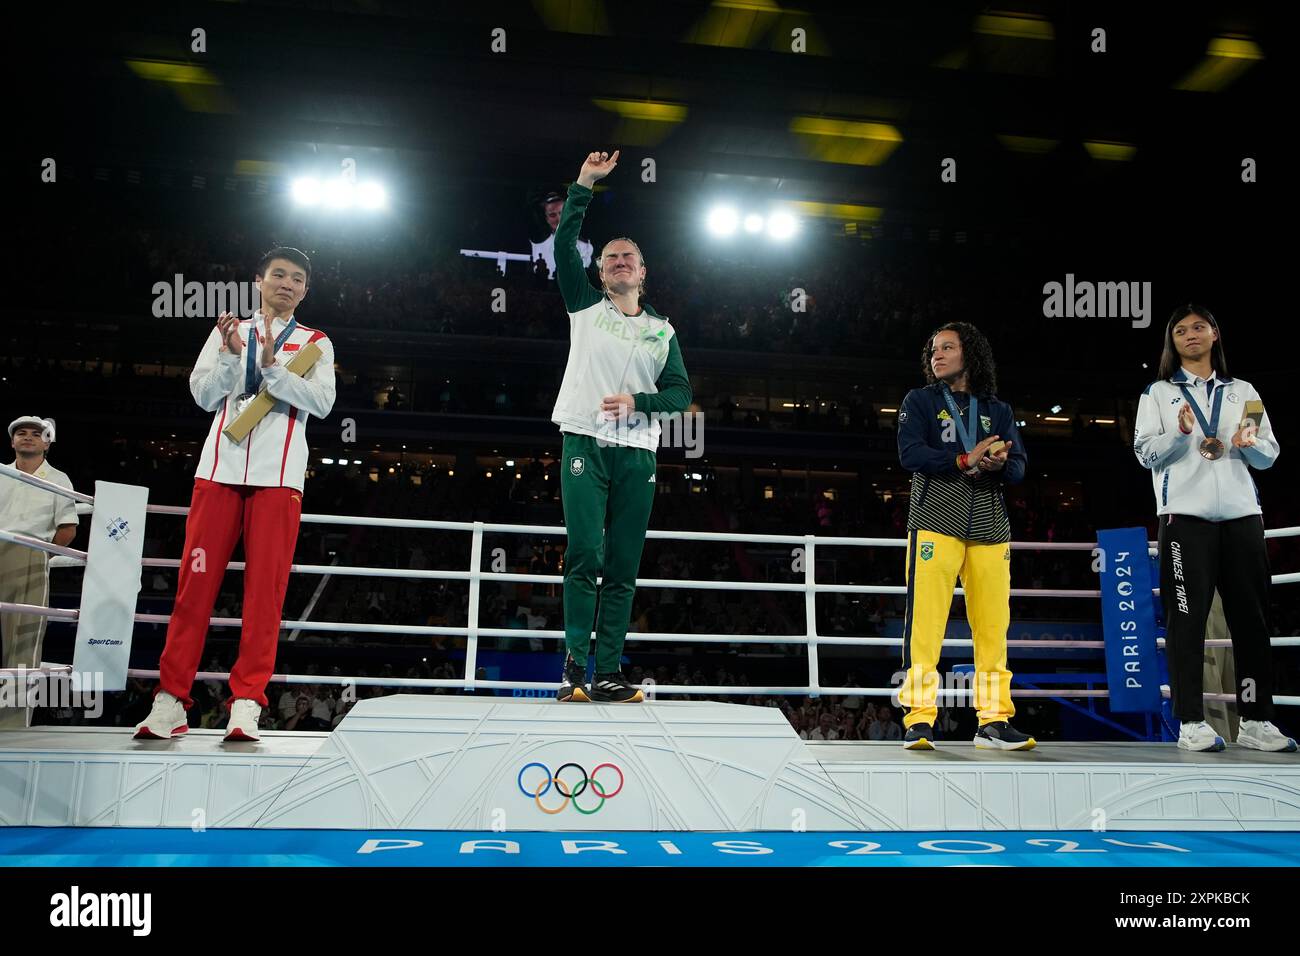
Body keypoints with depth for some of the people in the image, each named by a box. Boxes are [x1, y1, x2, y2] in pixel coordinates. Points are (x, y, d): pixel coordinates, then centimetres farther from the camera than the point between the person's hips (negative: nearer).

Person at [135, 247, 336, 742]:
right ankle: (171, 698, 4)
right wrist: (230, 354, -9)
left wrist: (272, 366, -14)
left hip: (278, 477, -1)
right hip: (220, 468, 1)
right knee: (196, 581, -2)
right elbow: (204, 395, 8)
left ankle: (246, 701, -3)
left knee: (266, 586, -6)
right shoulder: (228, 331, 19)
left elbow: (322, 401, -2)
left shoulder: (315, 343, 15)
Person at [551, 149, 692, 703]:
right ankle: (575, 667, -8)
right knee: (584, 556, -12)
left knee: (623, 568, 1)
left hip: (637, 454, 3)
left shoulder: (662, 331, 17)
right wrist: (583, 186, -3)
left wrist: (637, 401, -8)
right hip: (585, 444, -2)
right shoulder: (586, 306, 12)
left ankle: (608, 674, 4)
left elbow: (681, 392, 9)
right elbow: (564, 246, 1)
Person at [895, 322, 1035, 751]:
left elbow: (1018, 466, 8)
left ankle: (994, 721, 9)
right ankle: (919, 720, -4)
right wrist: (965, 461, -13)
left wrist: (999, 465, -14)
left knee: (993, 625, 1)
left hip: (990, 526, 3)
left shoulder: (998, 410, 19)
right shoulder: (920, 401, 11)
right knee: (925, 622, -9)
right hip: (935, 522, -3)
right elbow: (910, 453, -5)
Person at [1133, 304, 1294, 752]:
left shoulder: (1242, 391, 20)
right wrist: (1181, 433, -17)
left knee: (1252, 616, 1)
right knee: (1186, 617, -6)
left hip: (1242, 514, 3)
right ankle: (1191, 723, -4)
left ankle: (1255, 721, 8)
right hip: (1185, 515, -3)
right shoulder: (1158, 392, 12)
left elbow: (1270, 455, 14)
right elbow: (1144, 452, 1)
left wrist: (1249, 444, -8)